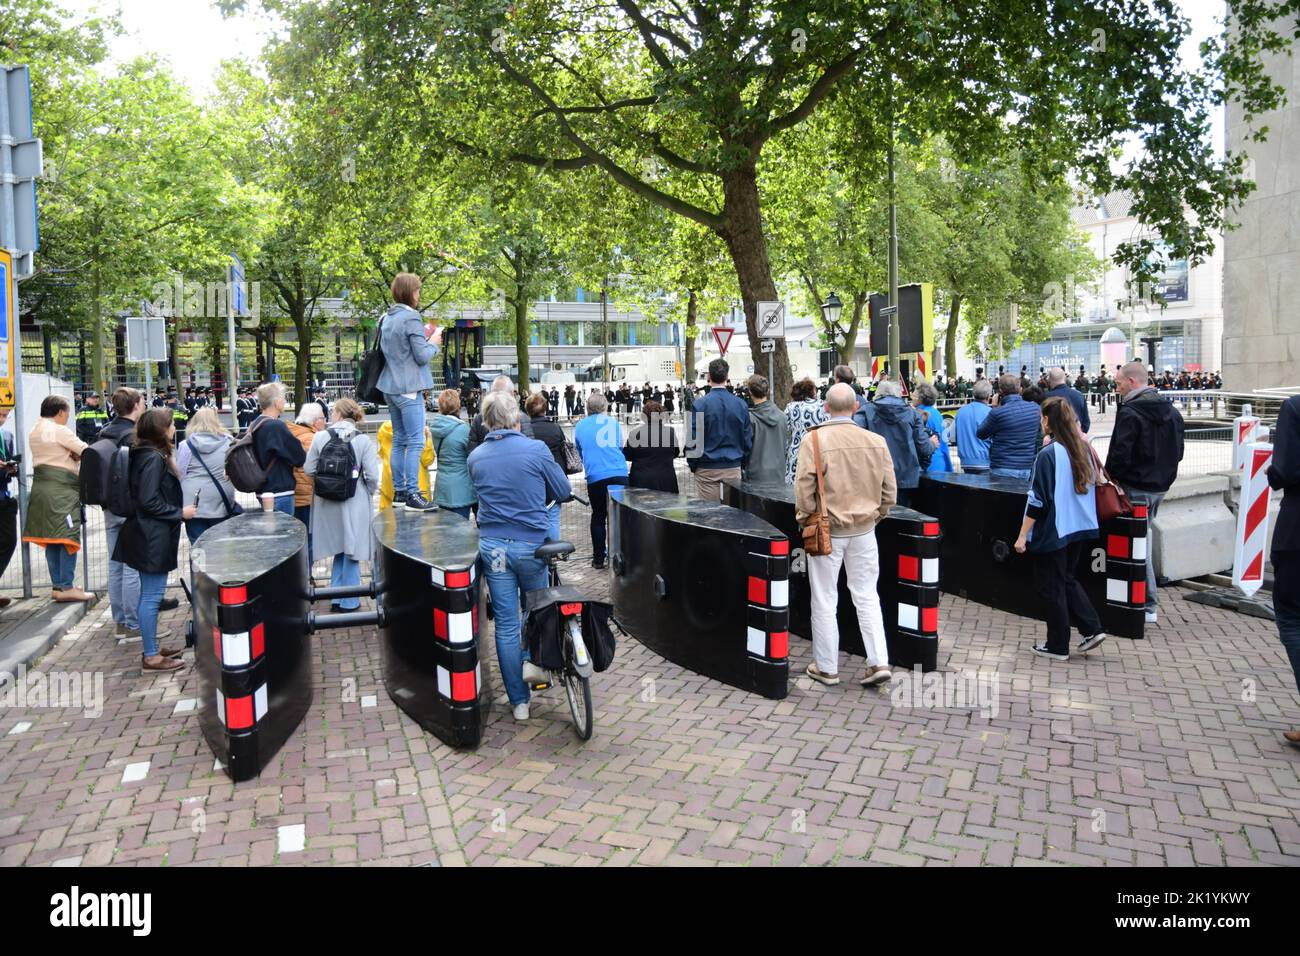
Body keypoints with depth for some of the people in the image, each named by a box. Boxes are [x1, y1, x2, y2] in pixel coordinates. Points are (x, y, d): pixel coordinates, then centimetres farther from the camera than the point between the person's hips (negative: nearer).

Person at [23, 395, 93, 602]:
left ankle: (57, 585, 14)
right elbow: (86, 451, -11)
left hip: (42, 487, 9)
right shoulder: (60, 431, -11)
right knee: (68, 538, -6)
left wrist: (71, 455, 2)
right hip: (61, 488, -9)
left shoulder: (35, 432, 16)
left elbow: (51, 455, 15)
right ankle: (67, 587, -7)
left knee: (51, 538, 10)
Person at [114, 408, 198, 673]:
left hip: (152, 535, 11)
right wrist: (180, 513, -14)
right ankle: (151, 656, 3)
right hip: (153, 538, -11)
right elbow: (149, 501, -22)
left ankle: (152, 647, 26)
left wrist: (179, 510, 16)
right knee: (152, 595, -4)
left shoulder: (150, 455, 13)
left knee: (149, 594, 16)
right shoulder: (153, 458, -18)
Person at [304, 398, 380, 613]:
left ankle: (336, 596, 23)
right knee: (351, 550, 7)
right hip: (354, 502, -2)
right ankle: (349, 601, 14)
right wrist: (366, 490, 7)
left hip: (327, 502, 2)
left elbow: (309, 469, 0)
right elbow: (372, 476, -12)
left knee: (339, 549, 17)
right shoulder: (363, 440, -9)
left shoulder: (320, 437, -4)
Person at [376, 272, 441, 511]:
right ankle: (412, 494, -8)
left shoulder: (386, 318, 13)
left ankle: (398, 491, 18)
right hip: (409, 388, -9)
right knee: (415, 442, -7)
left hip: (391, 387, 9)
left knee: (399, 440, 14)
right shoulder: (411, 318, -14)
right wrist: (433, 342, 3)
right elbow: (422, 356, -16)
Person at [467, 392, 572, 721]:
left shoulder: (475, 456, 2)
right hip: (531, 543, -3)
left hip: (492, 545, 3)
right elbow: (563, 492, 1)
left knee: (506, 623, 7)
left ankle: (519, 701, 13)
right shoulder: (535, 449, -8)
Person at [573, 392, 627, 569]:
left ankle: (598, 559, 12)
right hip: (619, 474, 0)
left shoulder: (579, 427, 11)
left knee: (598, 516, 10)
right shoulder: (613, 422, 8)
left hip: (595, 477, 0)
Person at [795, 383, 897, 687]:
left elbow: (804, 488, -13)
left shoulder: (814, 439, -15)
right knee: (867, 597, 15)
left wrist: (805, 518, 3)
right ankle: (879, 662, 11)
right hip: (864, 528, 3)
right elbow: (889, 490, 1)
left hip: (828, 529, -3)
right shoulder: (876, 441, -4)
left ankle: (826, 668, 18)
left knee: (824, 601, 9)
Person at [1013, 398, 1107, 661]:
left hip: (1052, 532, -7)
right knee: (1068, 580, 23)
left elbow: (1037, 501, -18)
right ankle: (1092, 628, 14)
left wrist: (1023, 536, -12)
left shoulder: (1047, 455, -18)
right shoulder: (1083, 449, 3)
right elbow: (1090, 486, 14)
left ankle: (1058, 646, 14)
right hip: (1081, 529, 7)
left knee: (1052, 588, 6)